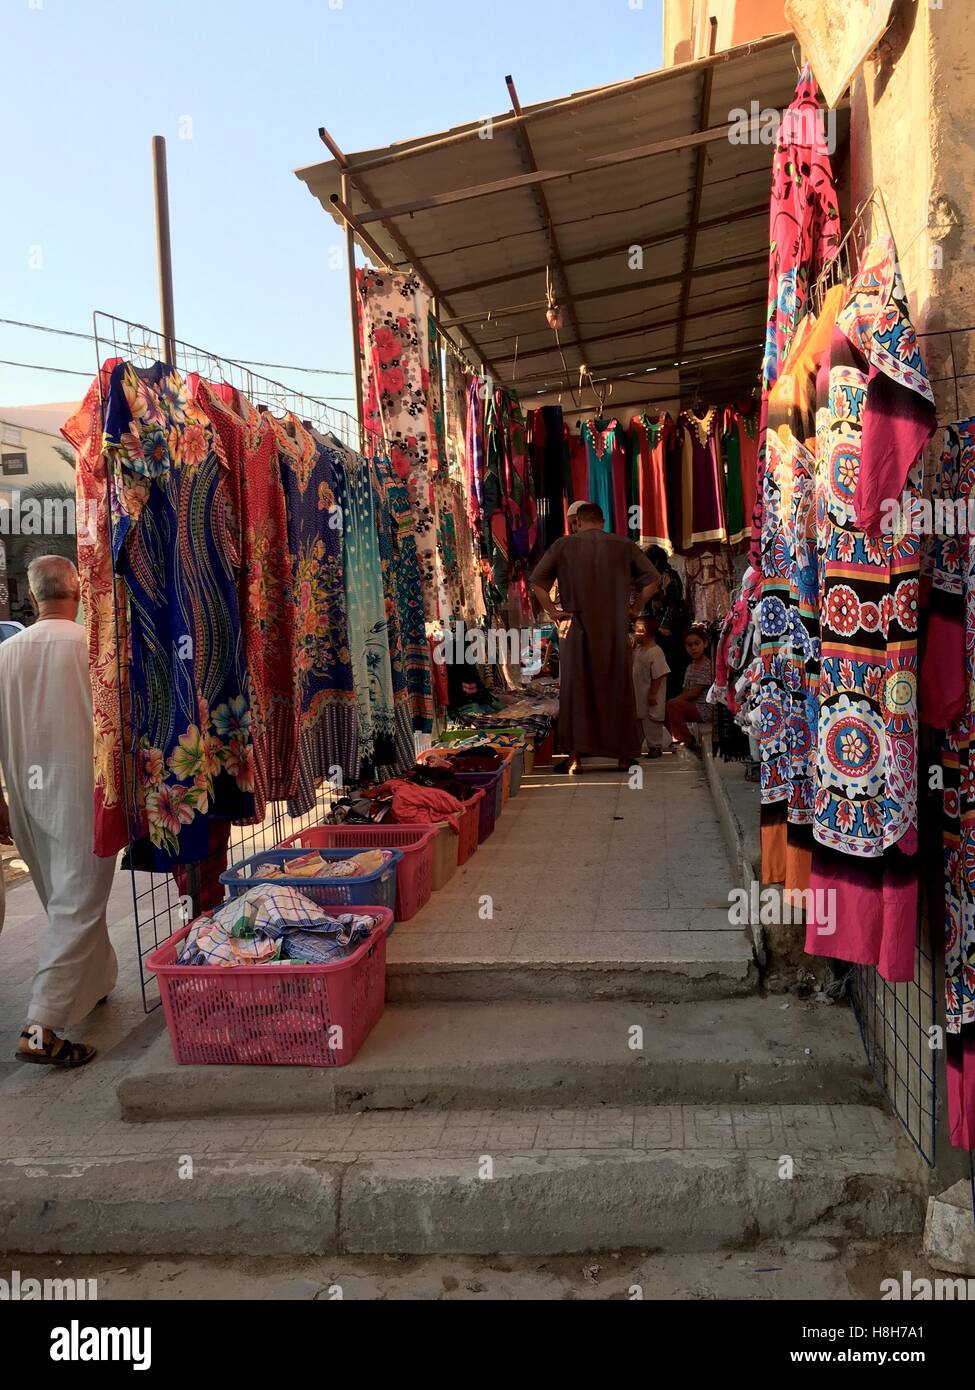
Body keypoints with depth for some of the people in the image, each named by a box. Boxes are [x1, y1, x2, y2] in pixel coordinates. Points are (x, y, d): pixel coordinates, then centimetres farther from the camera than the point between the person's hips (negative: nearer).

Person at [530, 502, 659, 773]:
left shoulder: (563, 545, 2)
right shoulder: (623, 545, 4)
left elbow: (537, 580, -5)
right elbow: (651, 579, 2)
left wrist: (551, 611, 1)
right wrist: (635, 608, 9)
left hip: (577, 629, -1)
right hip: (616, 630, 1)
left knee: (576, 690, 5)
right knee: (617, 690, 10)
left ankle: (576, 756, 1)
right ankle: (623, 754, 15)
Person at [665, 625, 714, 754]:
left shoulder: (707, 666, -13)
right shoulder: (690, 668, 16)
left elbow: (695, 692, -17)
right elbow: (685, 692, 14)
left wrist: (675, 699, -17)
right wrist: (675, 699, -5)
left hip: (704, 708, -9)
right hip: (691, 706, 9)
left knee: (673, 705, -27)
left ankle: (686, 741, -14)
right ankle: (679, 738, 9)